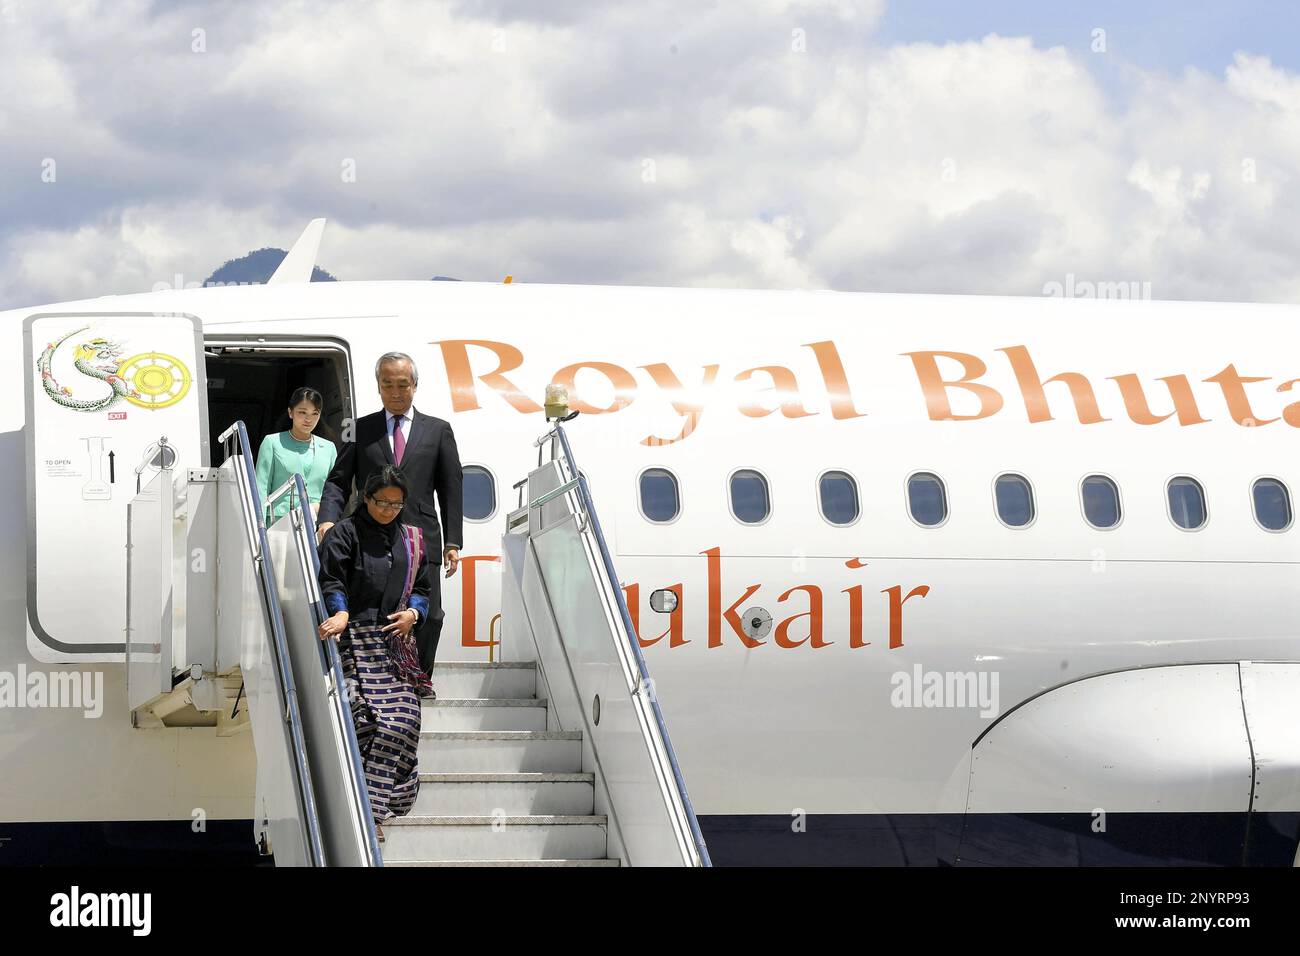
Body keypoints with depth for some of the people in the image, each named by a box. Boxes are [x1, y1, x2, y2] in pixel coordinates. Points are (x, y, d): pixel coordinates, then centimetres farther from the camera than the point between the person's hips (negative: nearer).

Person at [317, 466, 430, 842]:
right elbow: (331, 580, -11)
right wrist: (340, 613, -30)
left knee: (403, 720, -2)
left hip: (397, 640, 6)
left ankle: (379, 803, 9)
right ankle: (366, 810, -14)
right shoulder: (345, 533, 1)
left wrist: (413, 613, -2)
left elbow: (422, 588, 20)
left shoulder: (410, 539, 18)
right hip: (357, 639, -6)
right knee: (368, 720, -17)